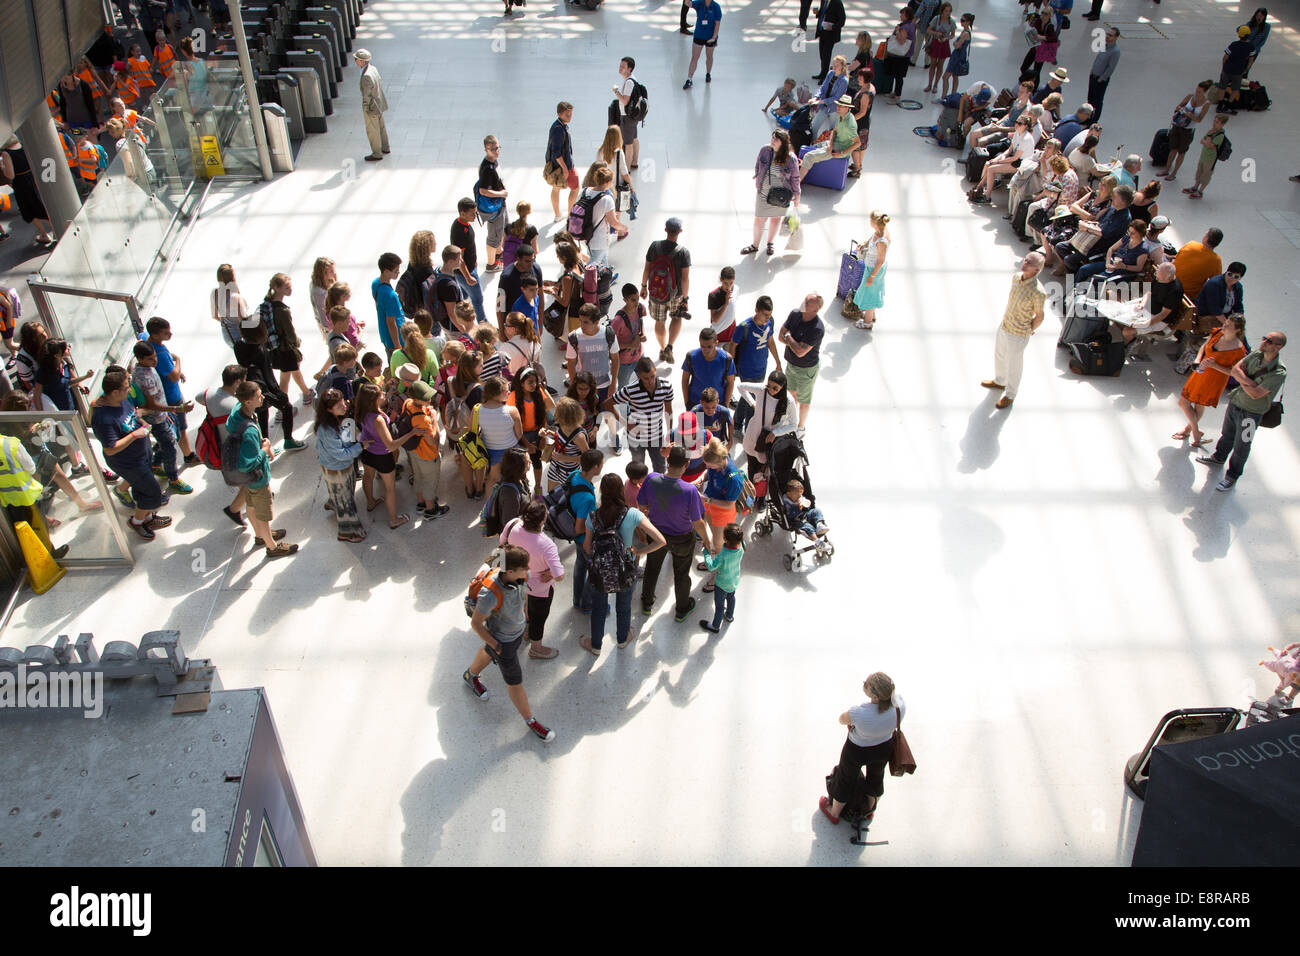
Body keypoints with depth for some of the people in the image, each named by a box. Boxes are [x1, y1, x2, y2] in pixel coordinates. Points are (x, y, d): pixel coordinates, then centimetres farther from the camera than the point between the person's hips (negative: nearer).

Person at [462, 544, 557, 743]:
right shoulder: (491, 594, -44)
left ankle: (470, 676, 67)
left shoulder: (521, 575, -25)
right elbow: (475, 623, -26)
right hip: (502, 640, -7)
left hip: (518, 628, 7)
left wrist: (526, 617, 15)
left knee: (489, 653, 36)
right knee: (515, 682, 13)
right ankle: (531, 721, 36)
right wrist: (495, 646, -15)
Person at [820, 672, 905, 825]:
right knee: (876, 778, 33)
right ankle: (870, 811, 61)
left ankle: (834, 813, 53)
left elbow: (842, 719, -17)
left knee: (845, 780, 26)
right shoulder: (899, 705, -32)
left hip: (857, 750, -3)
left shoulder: (859, 714, -42)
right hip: (884, 749, 4)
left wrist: (850, 724, 4)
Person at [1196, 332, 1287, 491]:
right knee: (1227, 434, 27)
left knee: (1241, 447, 9)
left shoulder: (1279, 372, -26)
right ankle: (1219, 457, 52)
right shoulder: (1256, 354, -7)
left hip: (1250, 412, -6)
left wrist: (1241, 380, -14)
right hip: (1235, 401, 6)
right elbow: (1235, 369, -8)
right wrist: (1247, 380, -25)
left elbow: (1255, 394, -28)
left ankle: (1232, 476, 27)